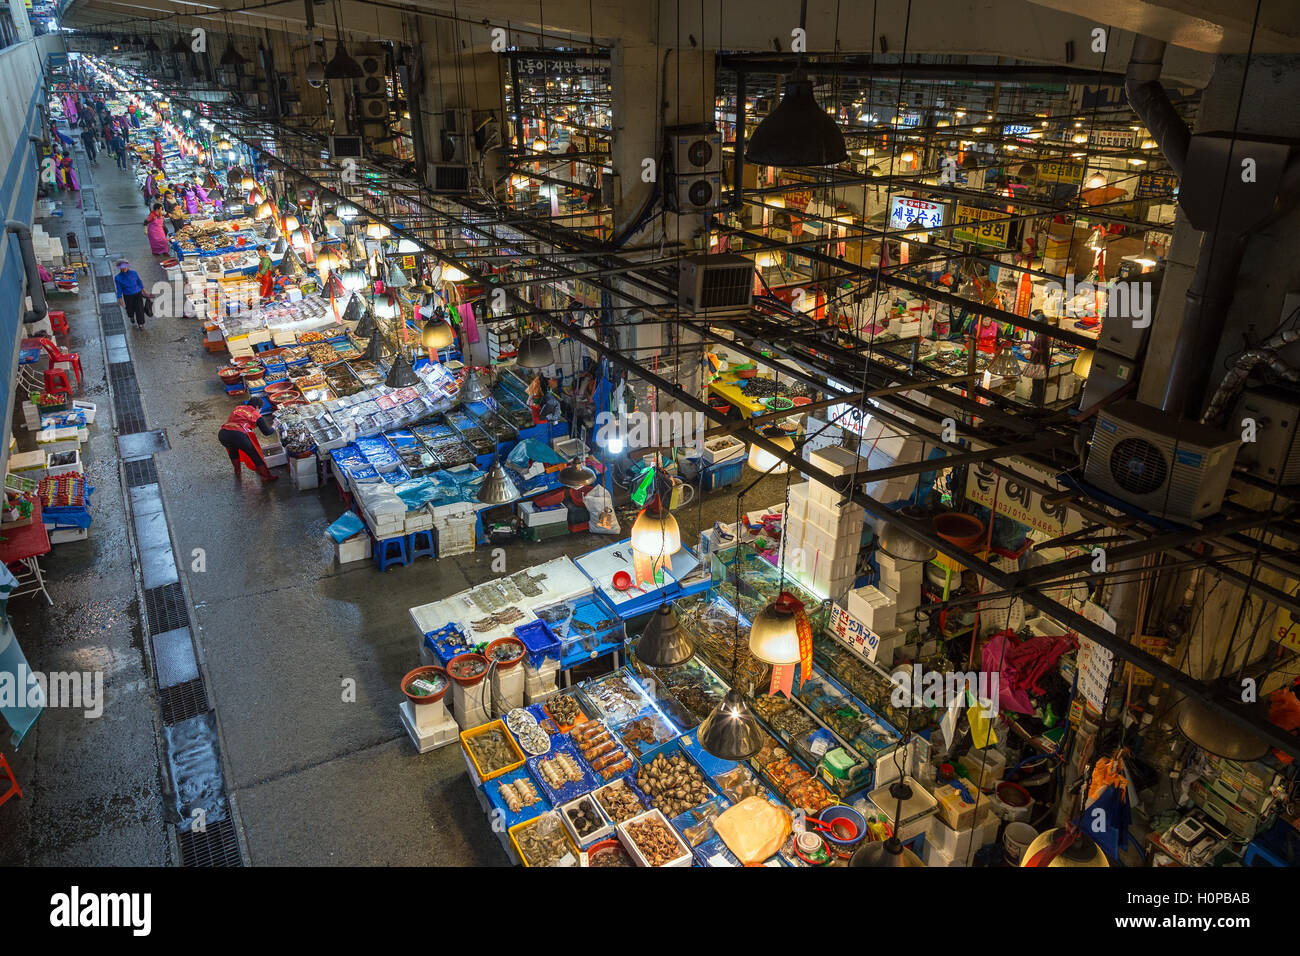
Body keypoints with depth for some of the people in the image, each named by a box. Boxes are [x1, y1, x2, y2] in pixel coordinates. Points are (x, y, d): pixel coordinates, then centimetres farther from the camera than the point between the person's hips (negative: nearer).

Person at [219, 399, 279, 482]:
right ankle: (267, 476, 21)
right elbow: (266, 432, 17)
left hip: (222, 434, 5)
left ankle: (237, 471, 48)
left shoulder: (237, 408, 26)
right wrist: (273, 429, 37)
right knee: (255, 455, 14)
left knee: (232, 450, 36)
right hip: (238, 435, -5)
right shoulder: (256, 415, 14)